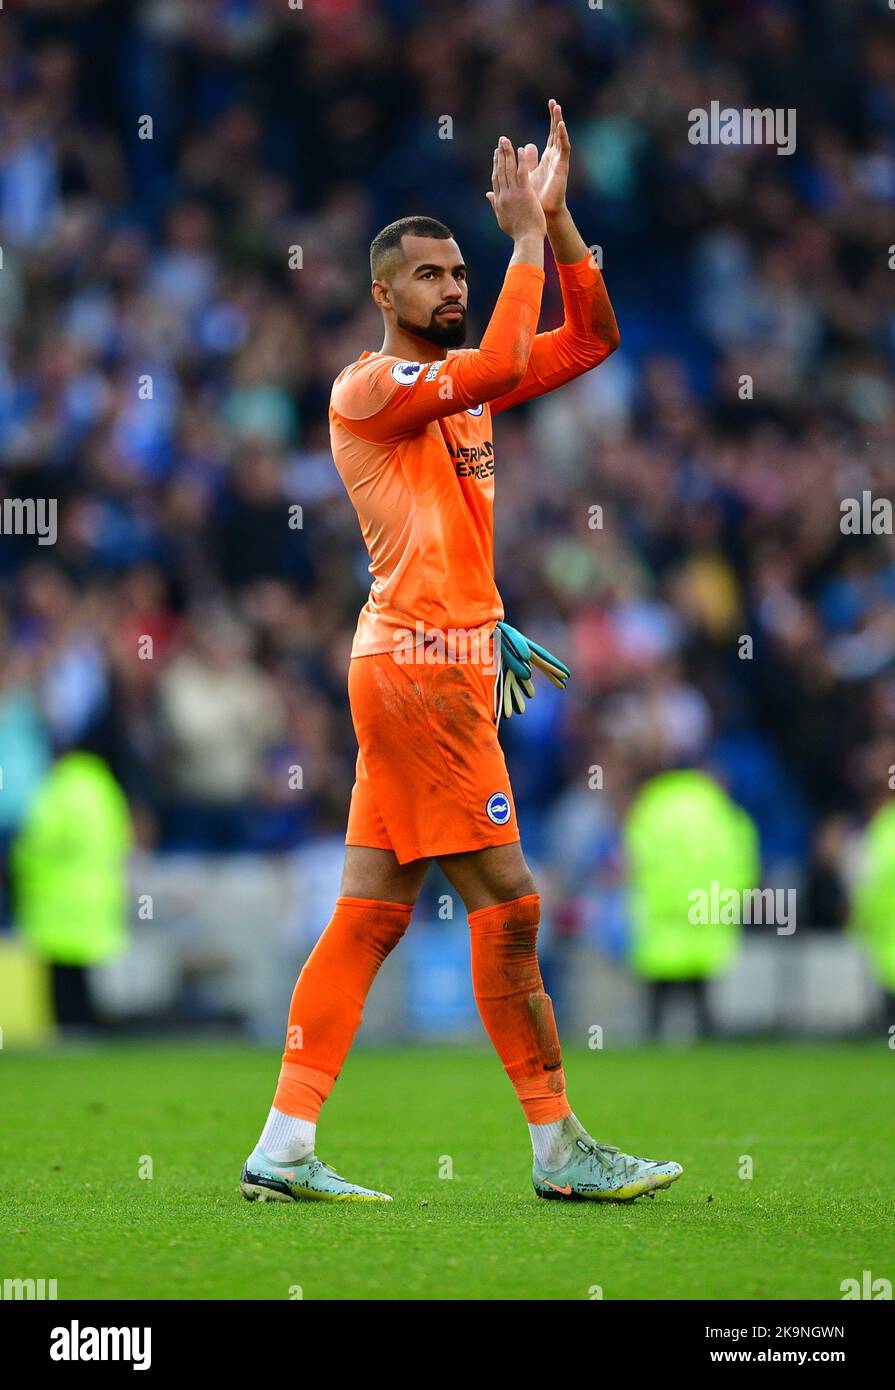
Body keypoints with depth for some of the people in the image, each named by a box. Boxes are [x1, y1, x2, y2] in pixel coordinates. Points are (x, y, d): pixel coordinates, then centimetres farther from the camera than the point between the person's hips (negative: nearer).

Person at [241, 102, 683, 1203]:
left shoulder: (463, 380, 17)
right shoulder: (366, 388, -9)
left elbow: (591, 338, 15)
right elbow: (501, 366, -25)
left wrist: (557, 217, 4)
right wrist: (525, 236, -16)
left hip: (451, 669, 9)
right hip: (419, 668, -9)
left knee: (371, 913, 5)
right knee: (507, 904, -6)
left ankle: (284, 1149, 5)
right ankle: (558, 1149, -1)